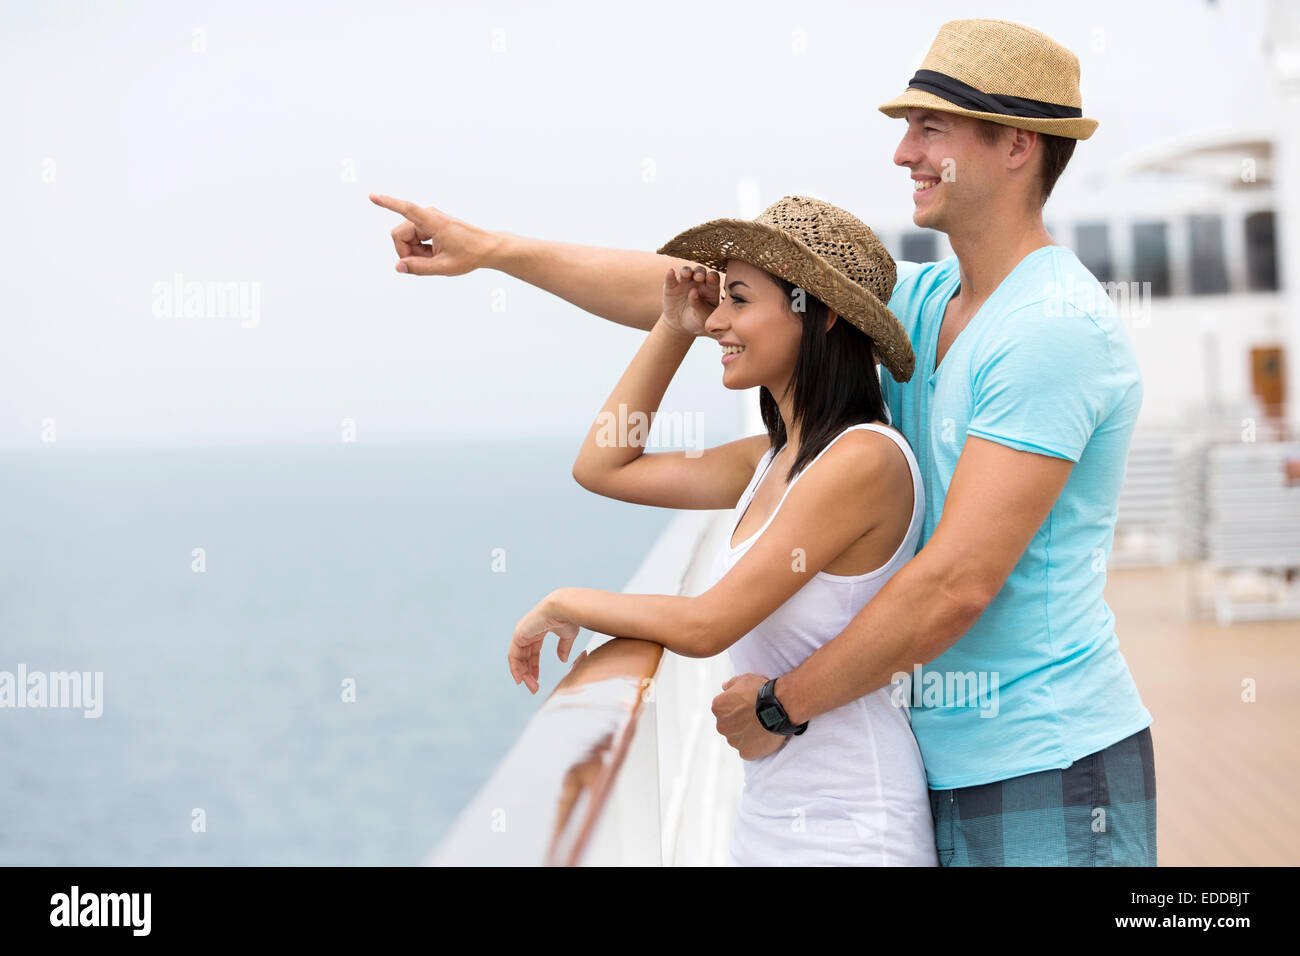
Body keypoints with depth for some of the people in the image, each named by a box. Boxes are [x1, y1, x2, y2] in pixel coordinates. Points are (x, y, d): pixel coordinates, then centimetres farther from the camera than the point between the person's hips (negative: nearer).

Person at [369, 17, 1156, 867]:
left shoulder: (1057, 326, -17)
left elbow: (956, 584, -21)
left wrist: (783, 704, -12)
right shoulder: (923, 302, 10)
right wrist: (491, 248, 10)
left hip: (1048, 773, -8)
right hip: (943, 765, 8)